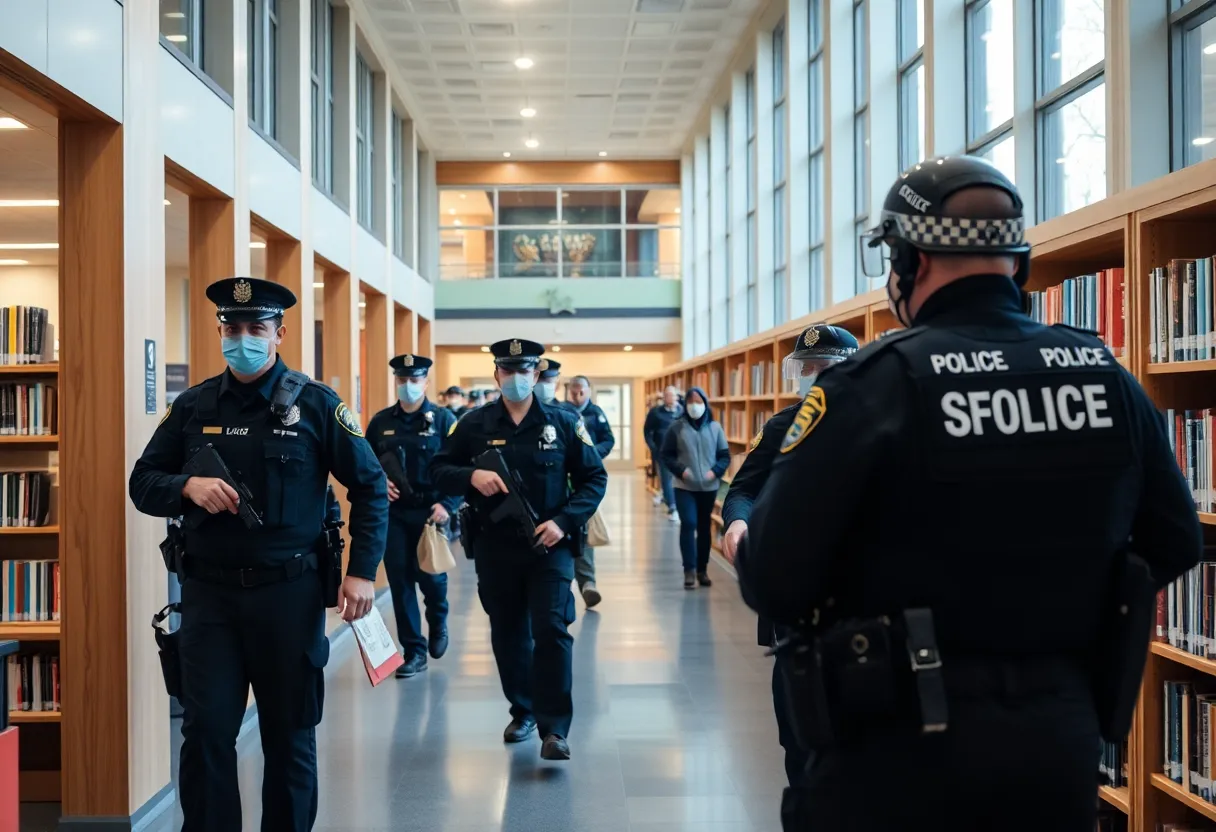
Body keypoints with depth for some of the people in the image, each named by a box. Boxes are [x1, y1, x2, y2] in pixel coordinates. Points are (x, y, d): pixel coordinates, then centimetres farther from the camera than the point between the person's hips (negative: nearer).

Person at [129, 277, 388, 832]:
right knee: (205, 732, 0)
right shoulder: (193, 406, 6)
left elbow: (369, 486, 1)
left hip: (289, 589, -2)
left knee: (290, 734, 9)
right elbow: (142, 482, 10)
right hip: (209, 591, 2)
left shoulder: (314, 404, -2)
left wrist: (362, 571, -7)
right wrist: (188, 487, -12)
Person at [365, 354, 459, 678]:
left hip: (429, 511, -3)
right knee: (399, 580, 1)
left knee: (430, 575, -3)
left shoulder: (443, 419, -2)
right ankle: (414, 651, 11)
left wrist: (447, 504, -17)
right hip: (393, 512, 3)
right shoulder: (381, 421, 8)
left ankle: (438, 622, 32)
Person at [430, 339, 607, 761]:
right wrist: (471, 476, -16)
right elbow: (439, 470, 6)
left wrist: (564, 521, -11)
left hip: (549, 547, -2)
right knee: (508, 635, 12)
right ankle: (523, 711, 31)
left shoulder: (563, 423, 1)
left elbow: (594, 478, 3)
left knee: (552, 630, -11)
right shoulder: (475, 424, 3)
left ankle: (554, 729, -8)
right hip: (495, 548, 2)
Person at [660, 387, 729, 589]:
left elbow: (725, 455, 5)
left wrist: (715, 471, -12)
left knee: (704, 528, 12)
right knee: (688, 524, -14)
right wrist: (680, 469, -15)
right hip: (684, 487, -2)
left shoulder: (714, 427, 3)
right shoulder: (676, 427, -3)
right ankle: (689, 570, -11)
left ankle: (702, 570, 23)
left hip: (709, 488, 3)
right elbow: (665, 455, -1)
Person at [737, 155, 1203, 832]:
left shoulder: (876, 384, -15)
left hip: (907, 740, -4)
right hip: (1064, 732, 5)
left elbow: (774, 578, -18)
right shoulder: (1109, 376, 0)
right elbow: (1174, 546, 10)